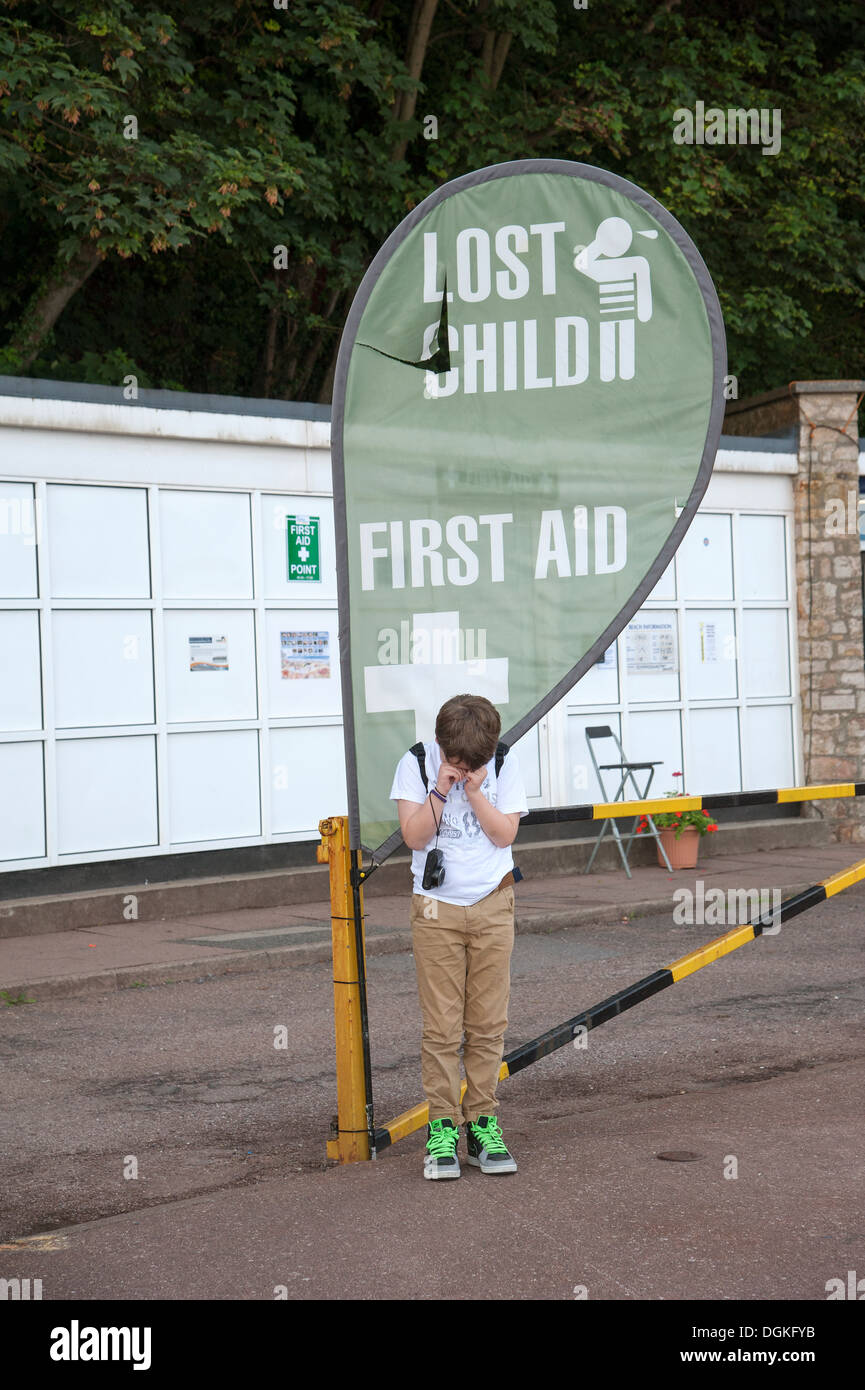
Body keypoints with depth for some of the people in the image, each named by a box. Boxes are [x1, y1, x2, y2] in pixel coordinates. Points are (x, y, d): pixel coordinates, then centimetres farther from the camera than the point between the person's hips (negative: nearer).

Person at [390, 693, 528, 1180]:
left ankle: (483, 1124, 11)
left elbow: (505, 833, -6)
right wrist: (440, 790, -18)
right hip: (437, 908, -1)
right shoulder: (416, 764, -4)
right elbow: (414, 835, -9)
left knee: (488, 1024, 3)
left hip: (493, 905, 1)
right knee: (441, 1026, -2)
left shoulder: (505, 765, -1)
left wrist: (474, 790, -15)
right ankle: (442, 1127, 5)